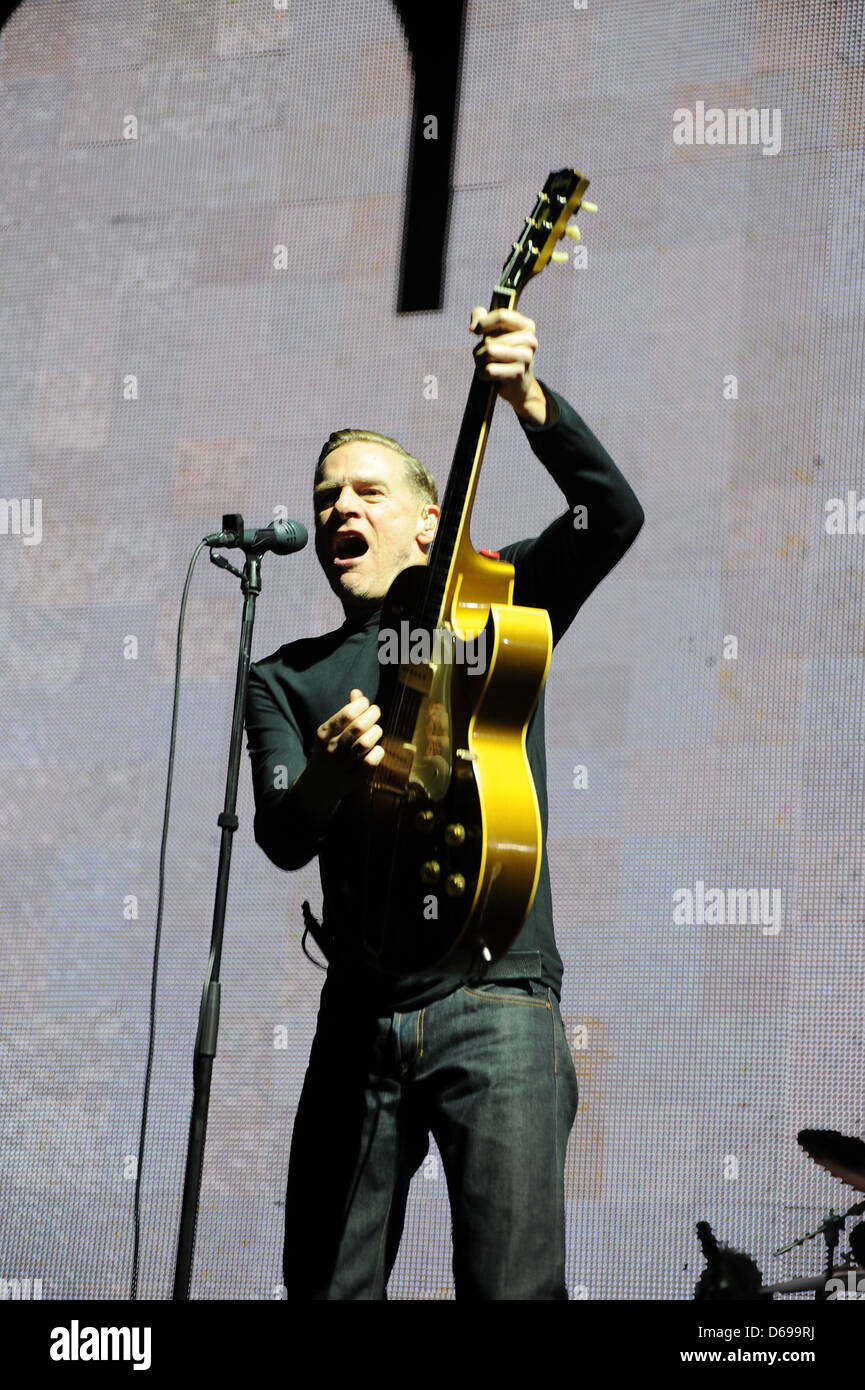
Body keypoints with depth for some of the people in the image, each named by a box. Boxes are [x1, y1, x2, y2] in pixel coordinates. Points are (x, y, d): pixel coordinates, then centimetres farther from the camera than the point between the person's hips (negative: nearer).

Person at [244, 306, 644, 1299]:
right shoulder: (288, 679, 15)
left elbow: (613, 515, -9)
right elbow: (280, 840, -1)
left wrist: (525, 398, -25)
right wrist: (327, 779, -24)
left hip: (496, 1004, -3)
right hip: (357, 1019, 3)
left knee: (513, 1290, -12)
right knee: (325, 1288, 6)